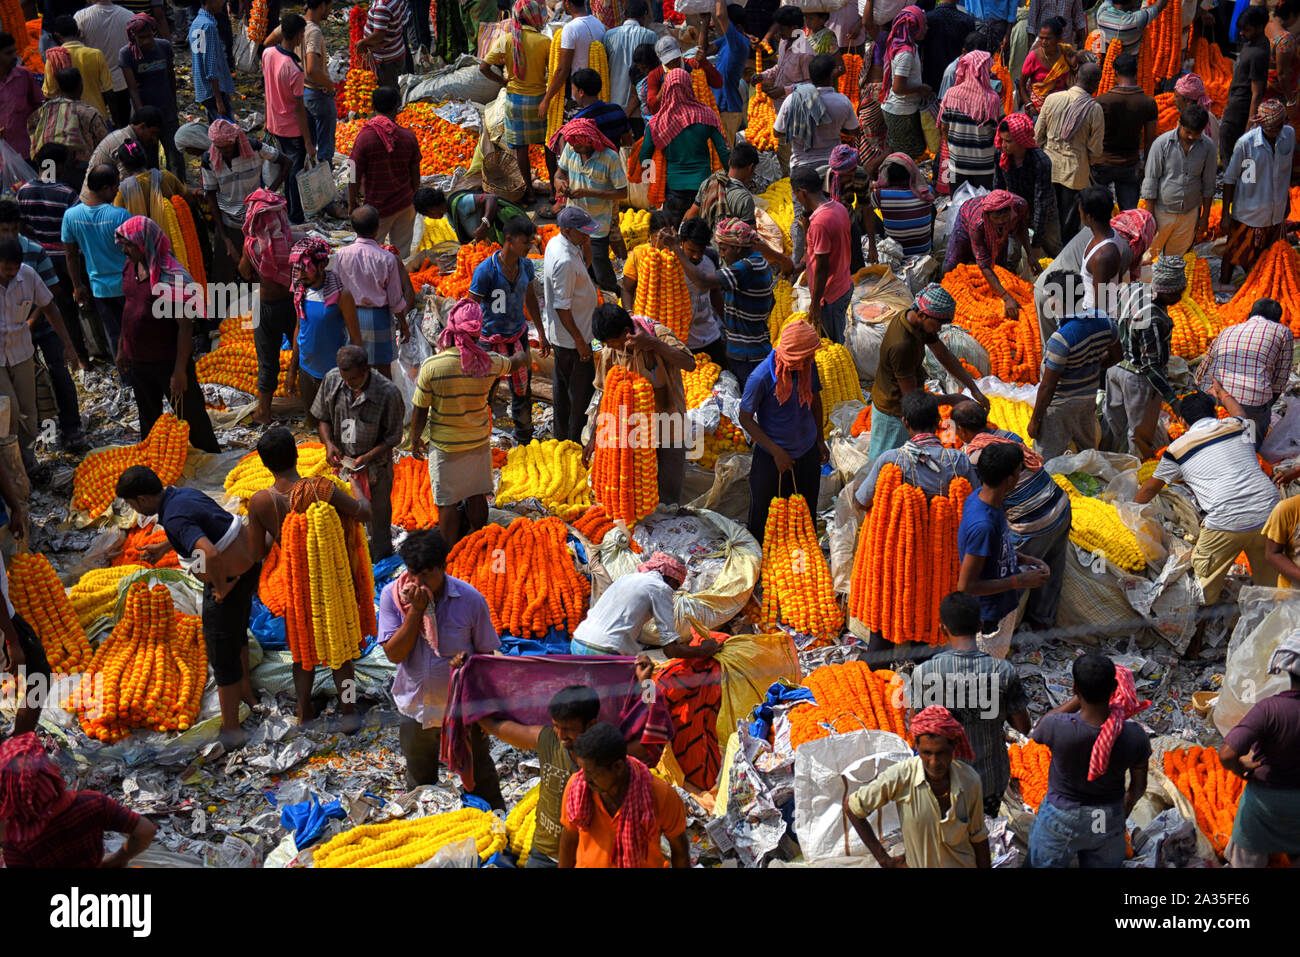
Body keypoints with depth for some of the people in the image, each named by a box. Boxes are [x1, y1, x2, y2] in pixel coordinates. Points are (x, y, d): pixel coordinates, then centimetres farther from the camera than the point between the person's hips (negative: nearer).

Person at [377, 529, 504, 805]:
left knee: (480, 777, 15)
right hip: (416, 709, 2)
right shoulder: (392, 595, -12)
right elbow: (394, 653, -17)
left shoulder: (470, 599, -15)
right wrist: (416, 610, -25)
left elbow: (487, 653, -3)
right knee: (419, 781, 22)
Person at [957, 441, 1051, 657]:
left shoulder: (980, 497, -6)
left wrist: (1021, 559, 1)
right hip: (989, 620, -9)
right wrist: (1019, 581, -23)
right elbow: (965, 587, -29)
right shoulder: (982, 525, -35)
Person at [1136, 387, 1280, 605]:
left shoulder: (1178, 449, 9)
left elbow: (1150, 489, 25)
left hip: (1227, 521, -3)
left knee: (1203, 593, 8)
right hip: (1268, 512, 3)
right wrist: (1223, 394, 62)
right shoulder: (1237, 426, 15)